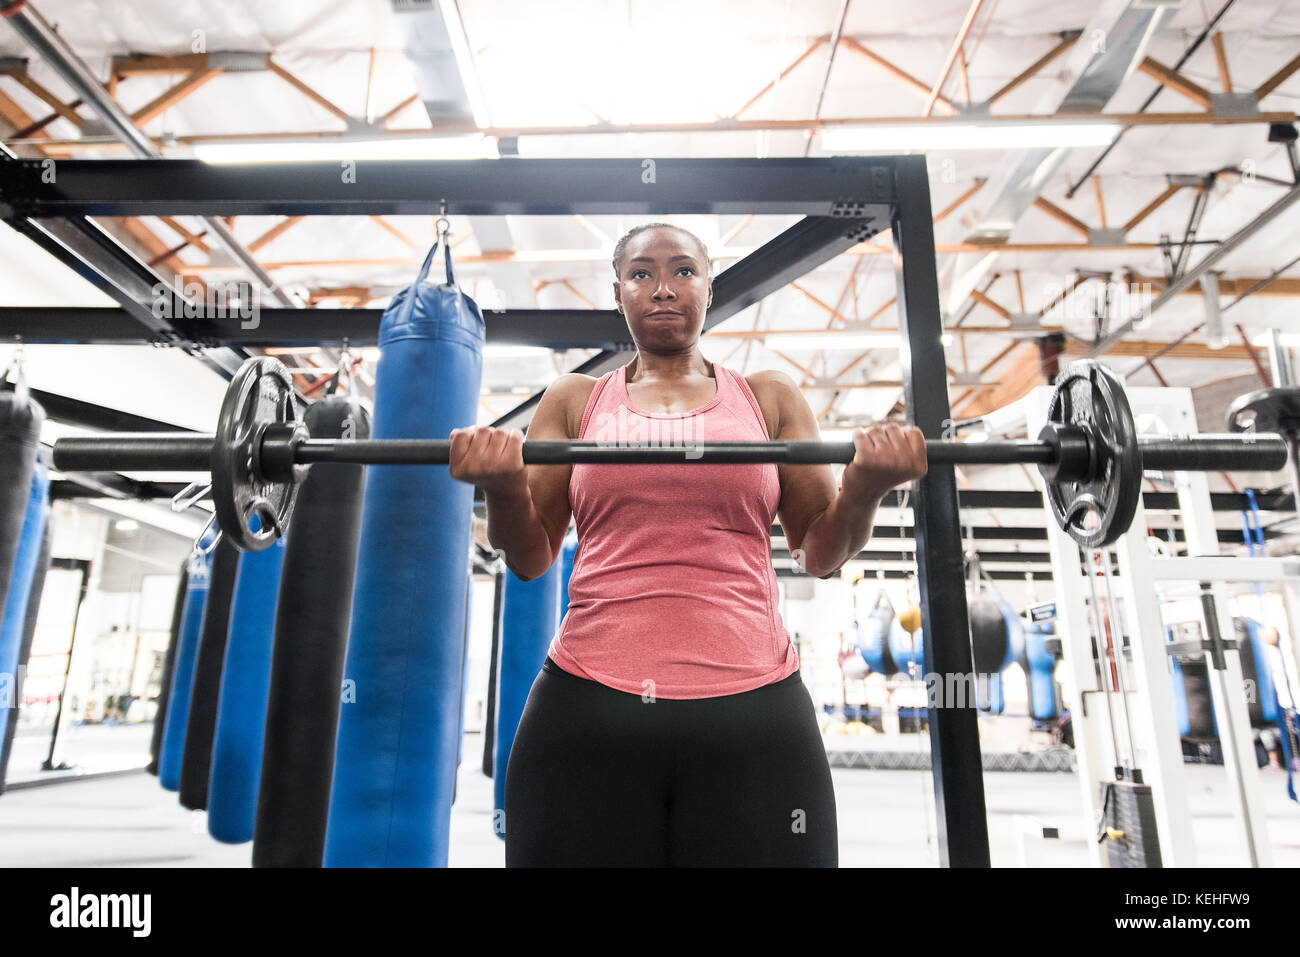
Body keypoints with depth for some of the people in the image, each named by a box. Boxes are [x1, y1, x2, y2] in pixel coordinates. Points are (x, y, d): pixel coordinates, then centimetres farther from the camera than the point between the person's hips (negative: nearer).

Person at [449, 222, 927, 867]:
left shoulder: (769, 398, 13)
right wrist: (503, 487, -10)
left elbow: (821, 555, 12)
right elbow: (530, 560, 11)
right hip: (588, 711, 0)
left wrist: (866, 487, -8)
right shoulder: (574, 400, 13)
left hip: (752, 712, 1)